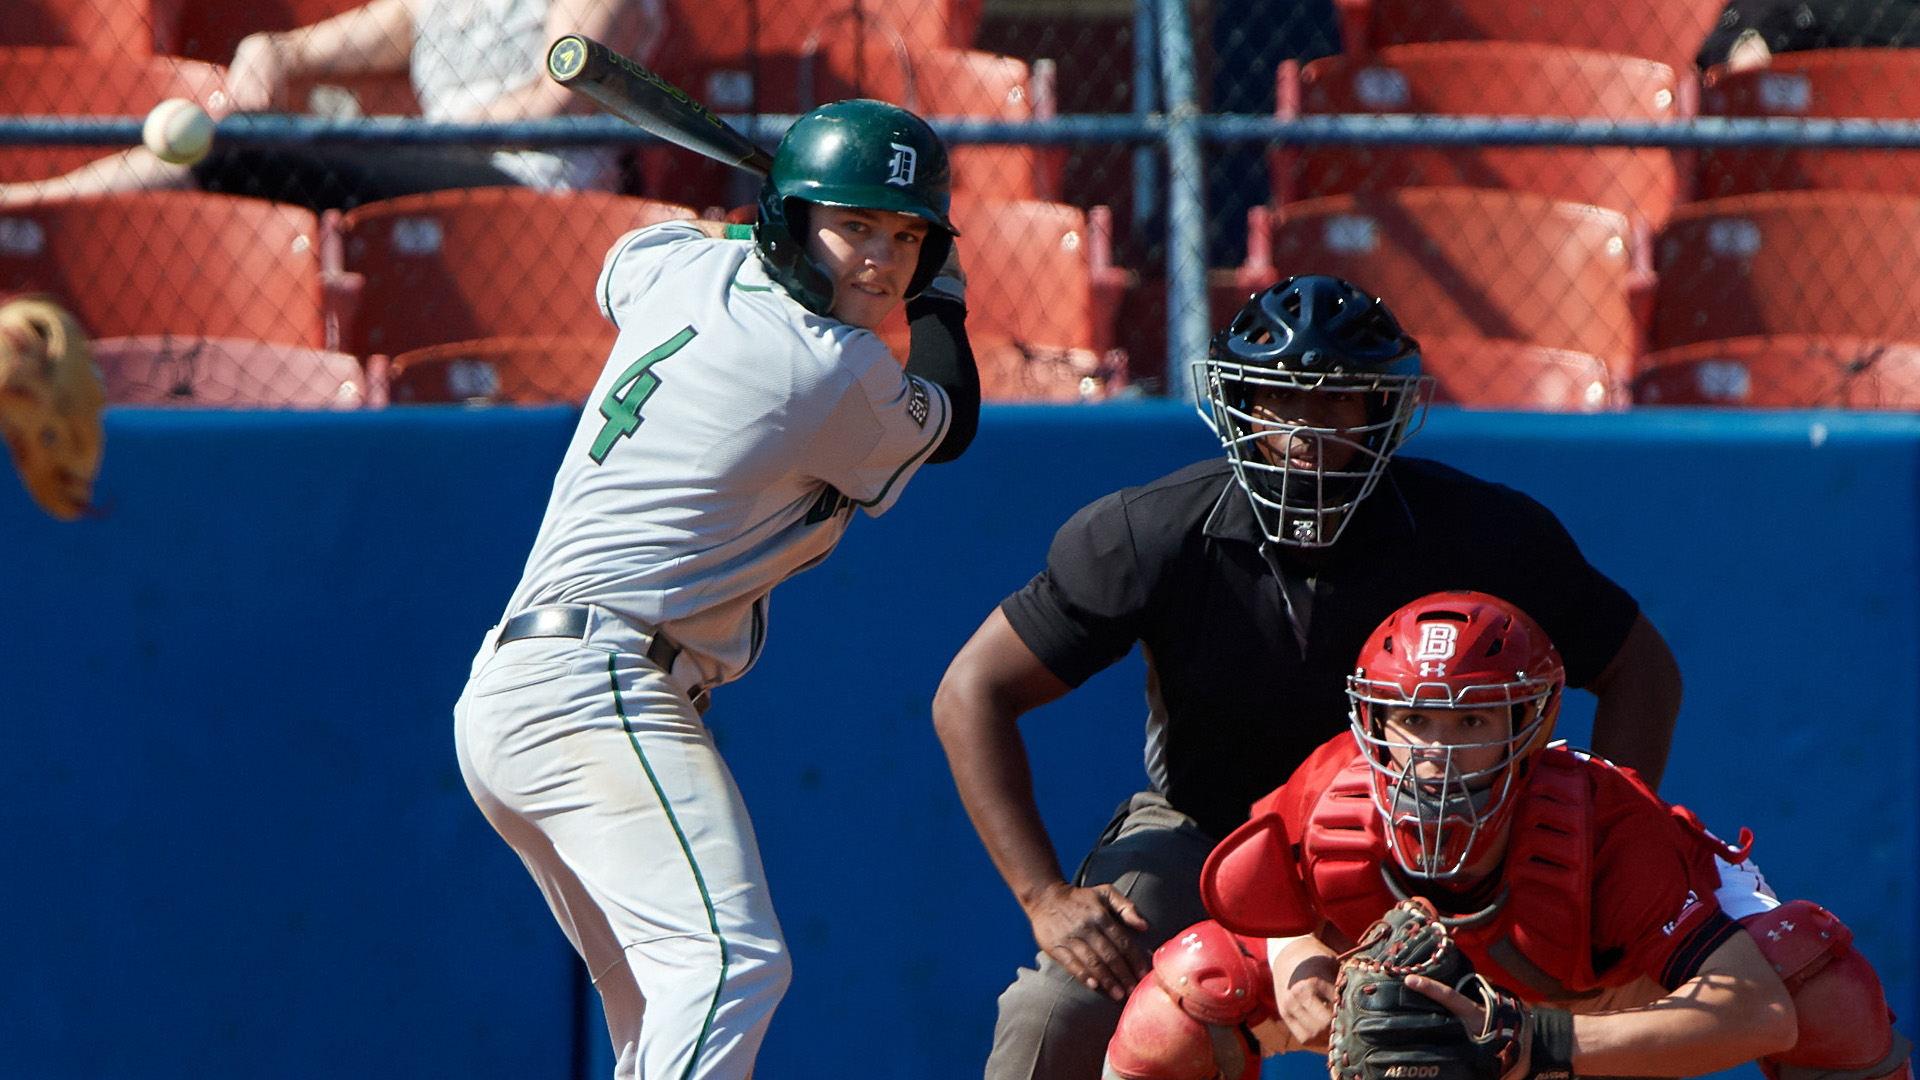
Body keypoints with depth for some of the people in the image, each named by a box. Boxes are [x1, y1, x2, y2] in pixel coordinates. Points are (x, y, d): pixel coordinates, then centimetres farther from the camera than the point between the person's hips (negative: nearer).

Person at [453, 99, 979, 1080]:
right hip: (600, 692, -10)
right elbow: (950, 421, 11)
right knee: (731, 960, -25)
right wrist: (941, 292, 28)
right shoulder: (837, 377, -12)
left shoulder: (686, 266, 11)